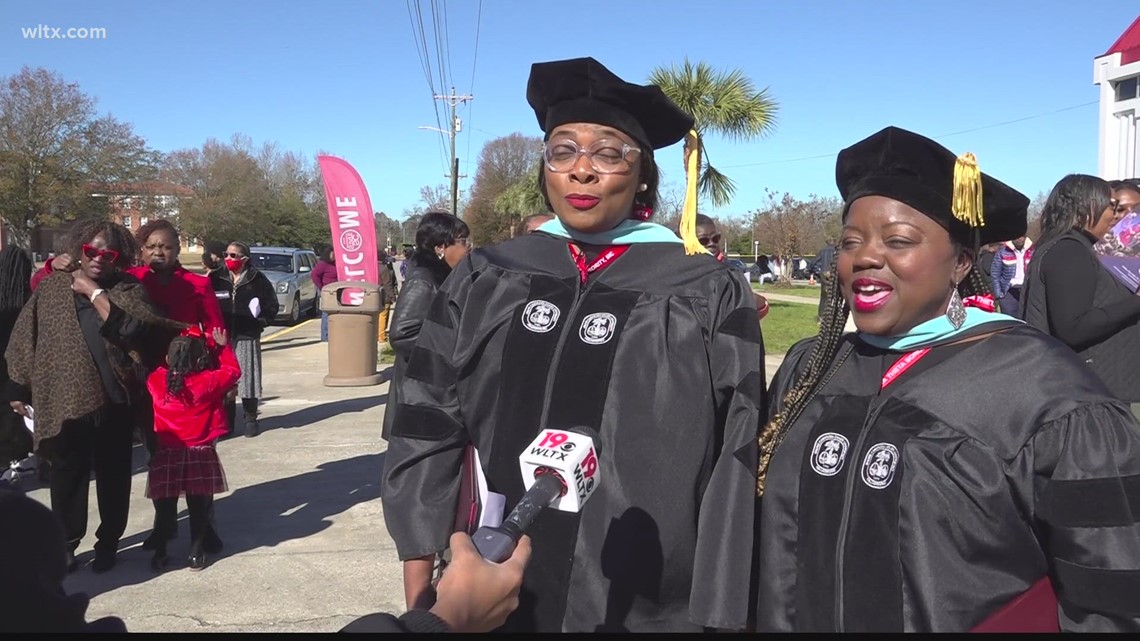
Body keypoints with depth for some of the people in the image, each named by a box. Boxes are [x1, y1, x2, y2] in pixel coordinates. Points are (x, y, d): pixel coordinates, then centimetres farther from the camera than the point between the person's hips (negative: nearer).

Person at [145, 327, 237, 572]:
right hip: (200, 455, -2)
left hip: (166, 455, 2)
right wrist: (223, 347, 16)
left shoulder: (157, 381, -2)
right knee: (198, 507, 9)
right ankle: (196, 552, 12)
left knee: (164, 506, 13)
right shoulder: (209, 382, -9)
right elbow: (232, 370, 6)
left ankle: (160, 553, 17)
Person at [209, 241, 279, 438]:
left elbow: (272, 305, 6)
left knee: (248, 379, -1)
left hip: (247, 338, -2)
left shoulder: (258, 280, 1)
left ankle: (250, 419, 12)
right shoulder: (216, 279, 7)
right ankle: (226, 420, 16)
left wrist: (259, 321, -6)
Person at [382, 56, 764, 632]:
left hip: (645, 609, -2)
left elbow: (734, 468, -7)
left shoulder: (708, 296, -6)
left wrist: (717, 618, -10)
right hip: (491, 599, 3)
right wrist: (418, 591, 2)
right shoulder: (485, 280, 2)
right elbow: (428, 429, 4)